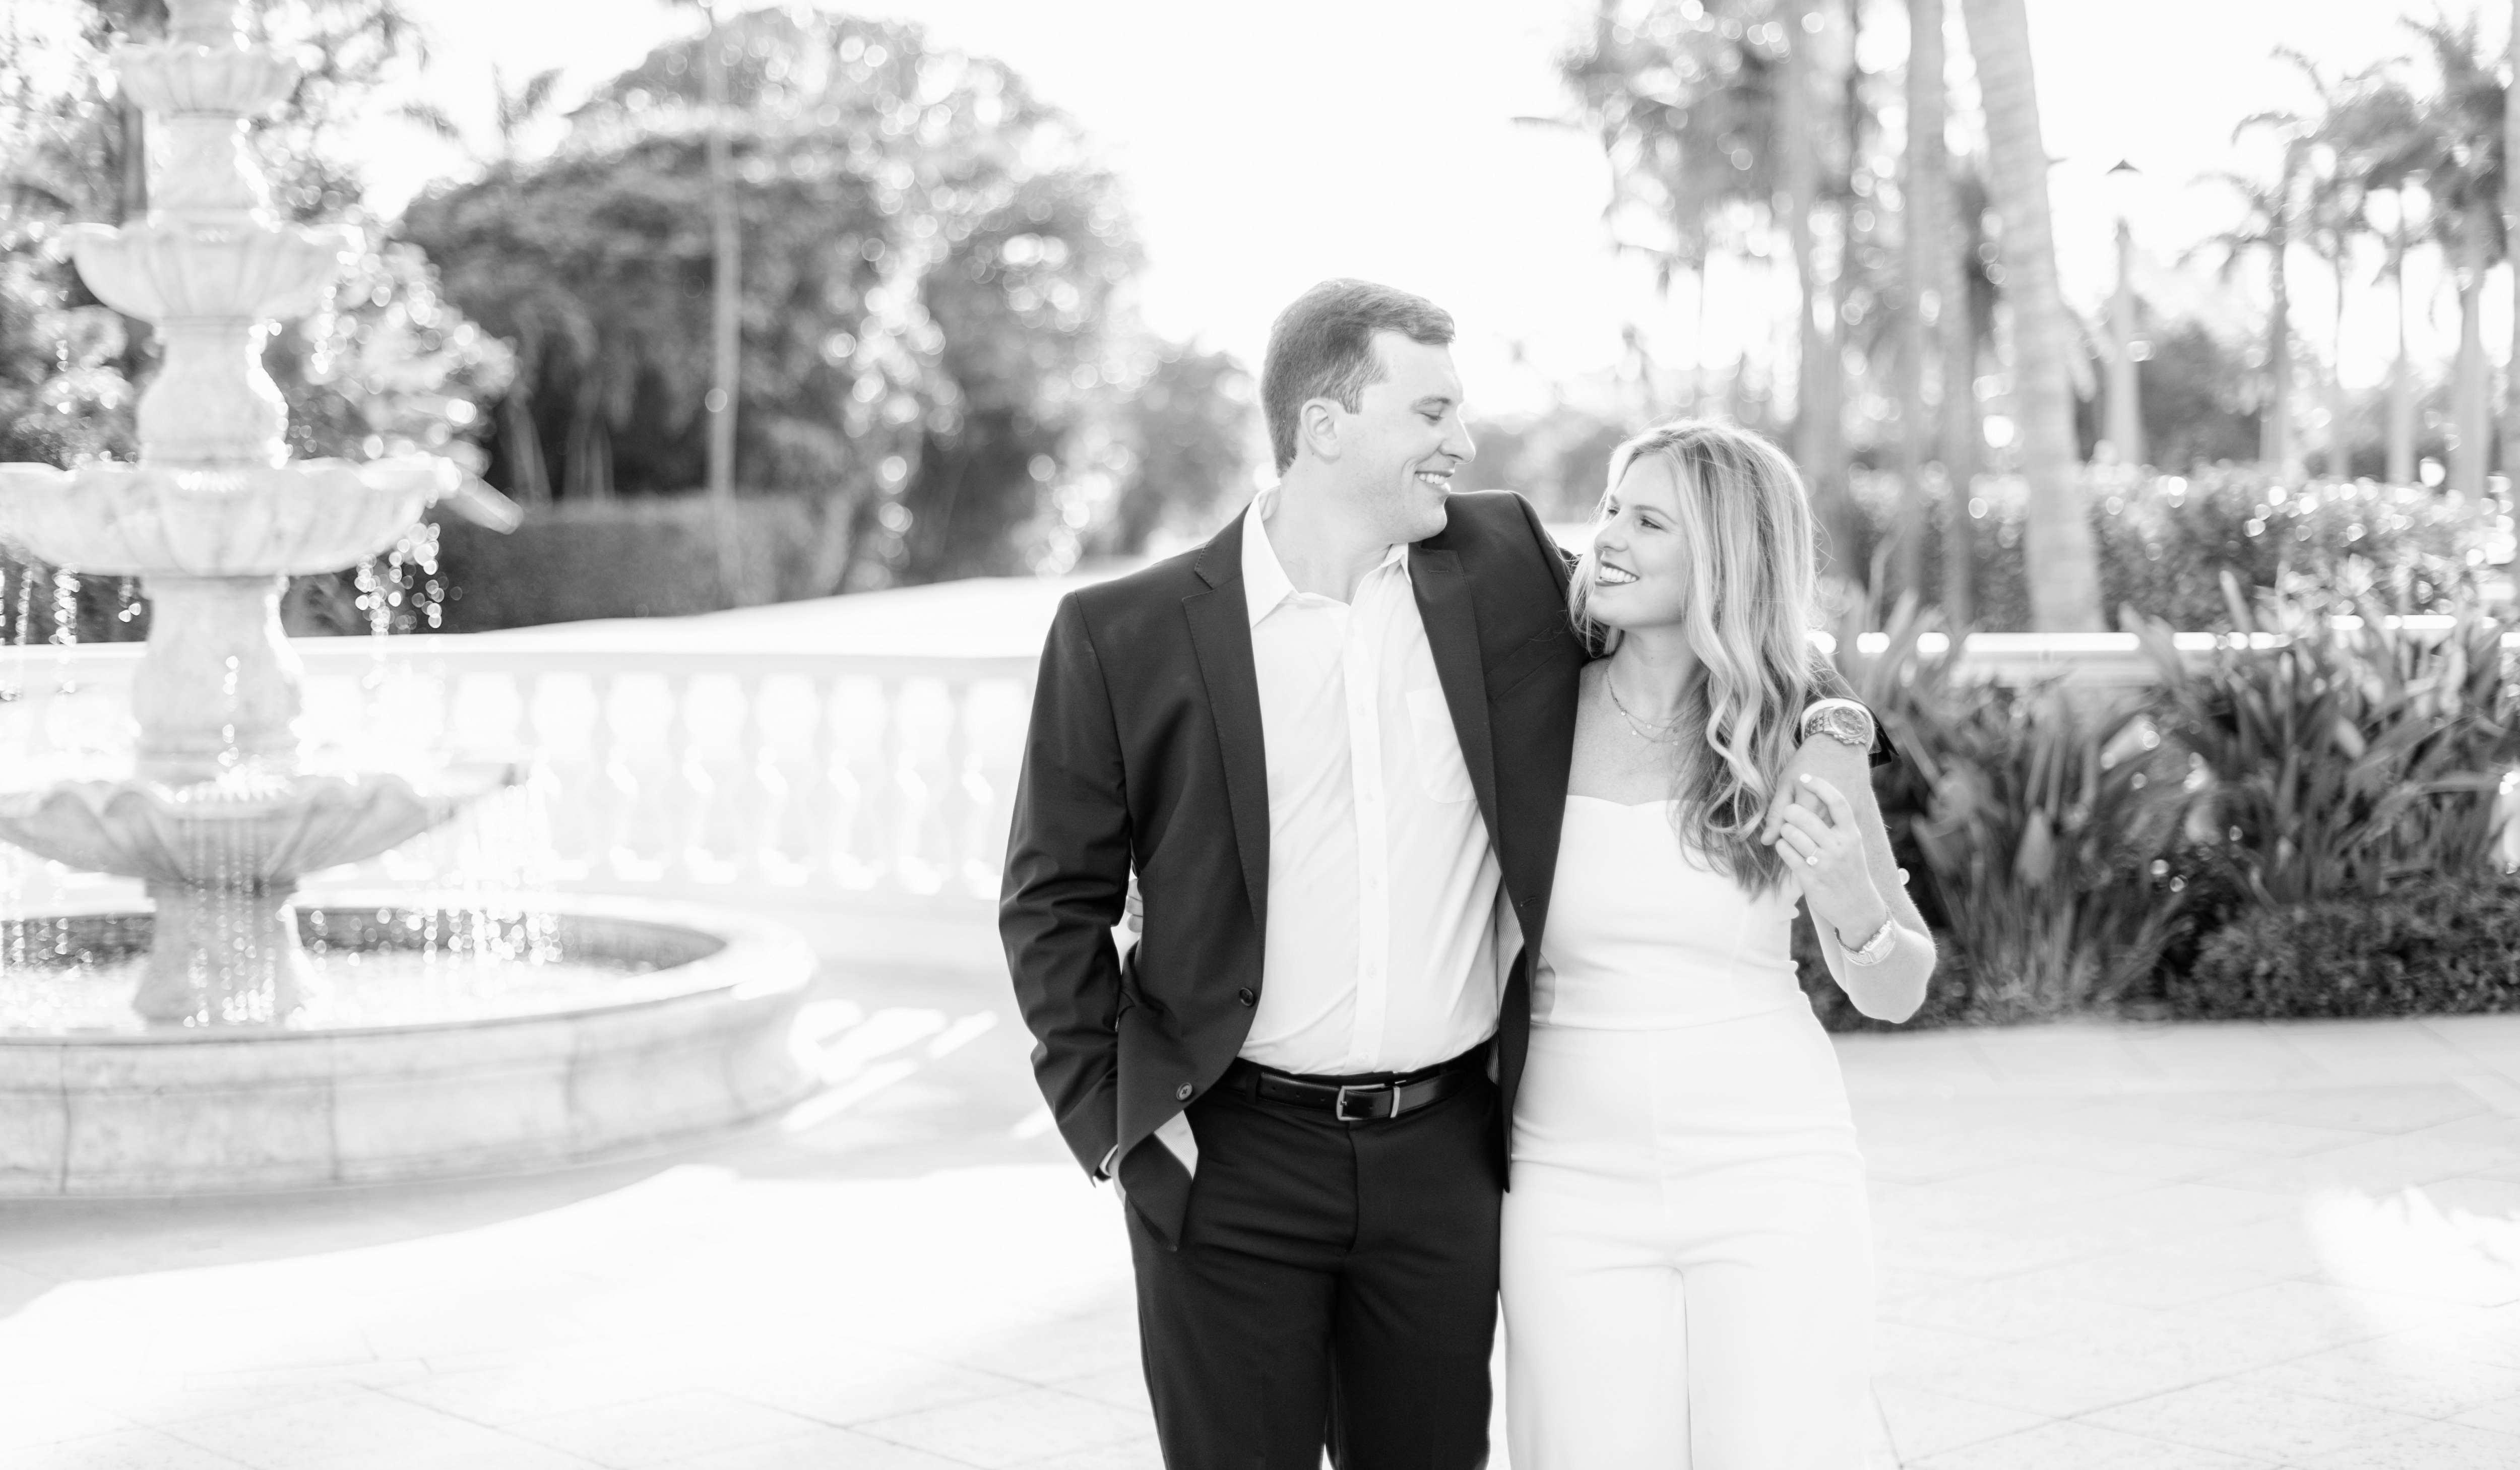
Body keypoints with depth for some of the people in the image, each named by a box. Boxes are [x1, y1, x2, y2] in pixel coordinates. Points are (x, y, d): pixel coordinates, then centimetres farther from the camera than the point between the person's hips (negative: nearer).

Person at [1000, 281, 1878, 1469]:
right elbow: (1054, 900, 1)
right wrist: (1109, 1119, -4)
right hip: (1231, 1157, -2)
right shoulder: (1124, 635, -5)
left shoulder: (1503, 564, 3)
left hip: (1443, 1152, 3)